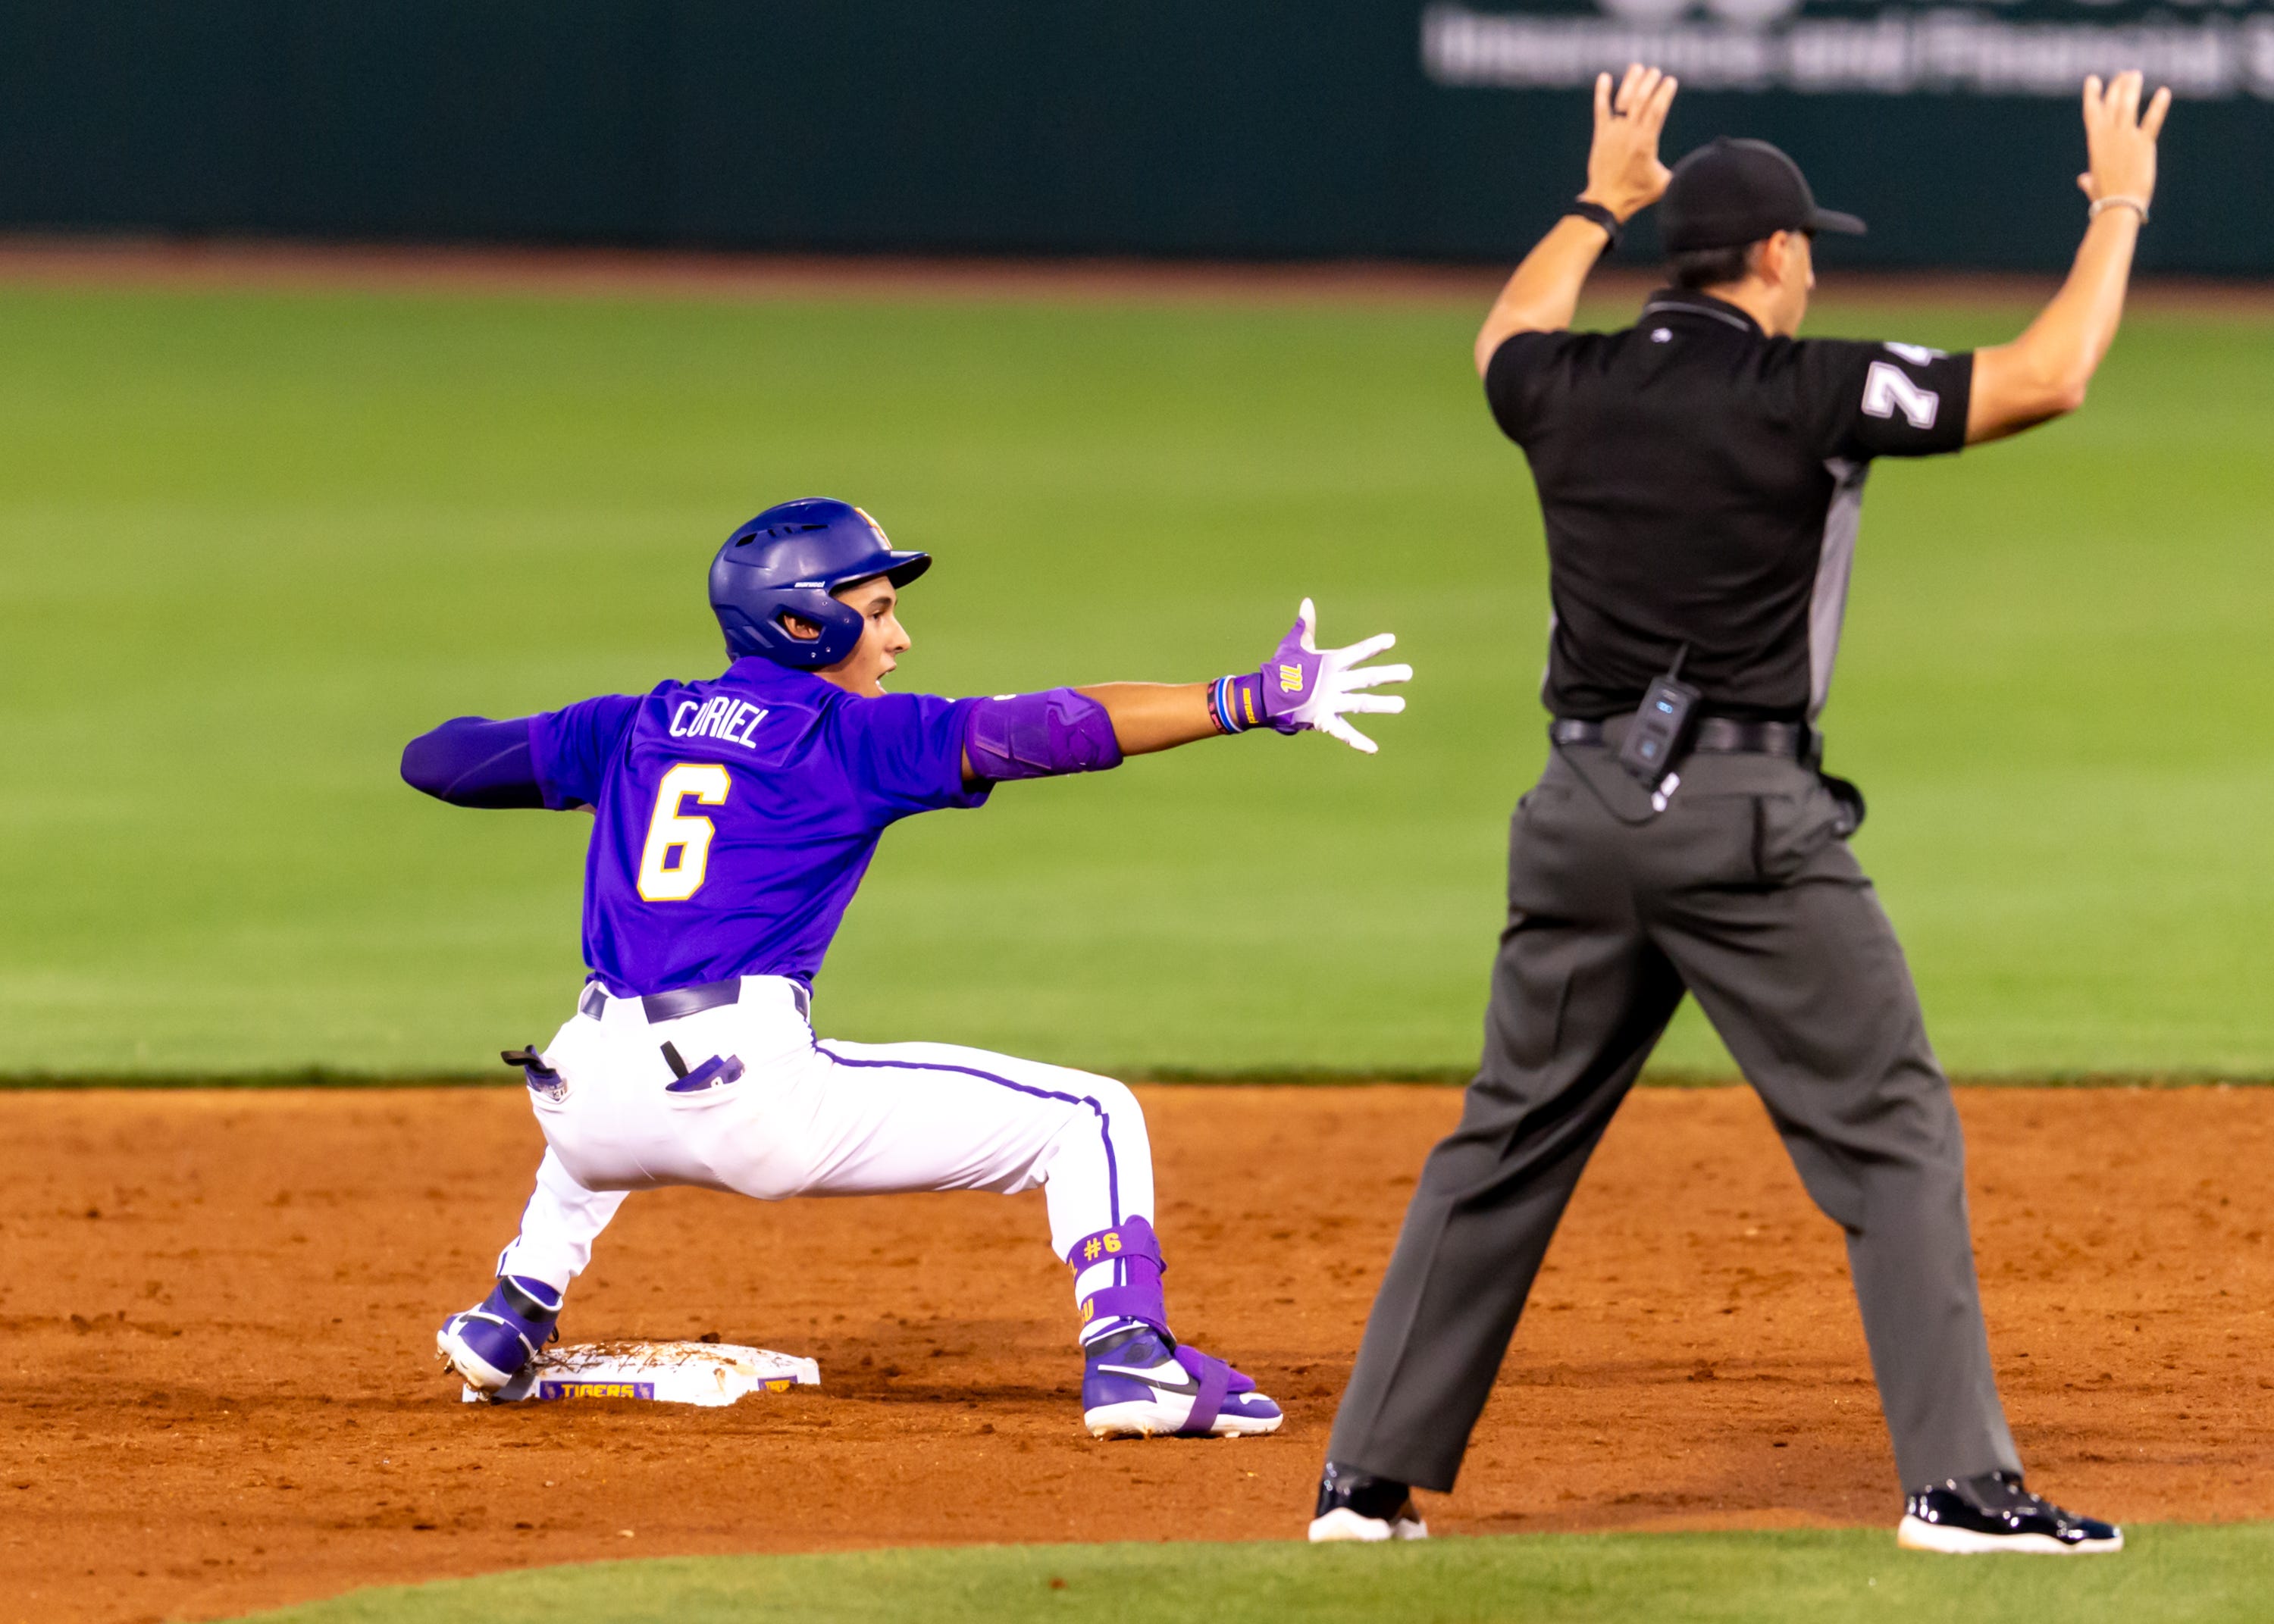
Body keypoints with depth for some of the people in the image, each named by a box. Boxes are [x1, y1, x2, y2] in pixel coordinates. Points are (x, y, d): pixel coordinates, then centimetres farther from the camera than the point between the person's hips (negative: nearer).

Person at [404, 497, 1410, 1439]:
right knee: (1089, 1118, 3)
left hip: (593, 1105, 6)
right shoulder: (854, 737, 4)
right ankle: (1127, 1355, -15)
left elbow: (434, 758, 27)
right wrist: (1256, 699, -10)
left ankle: (507, 1323, 34)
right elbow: (1046, 731, -6)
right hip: (752, 1086, -6)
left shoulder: (635, 727, 18)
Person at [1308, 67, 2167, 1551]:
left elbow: (1506, 340, 34)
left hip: (1584, 814, 6)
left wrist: (1602, 202, 47)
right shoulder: (1811, 394, -8)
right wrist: (2119, 210, 4)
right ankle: (1959, 1480, -9)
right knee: (1894, 1137, -1)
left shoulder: (1575, 388, 8)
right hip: (1748, 815, -6)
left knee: (1509, 1144, 14)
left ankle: (1370, 1478, 14)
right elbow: (2050, 378, -10)